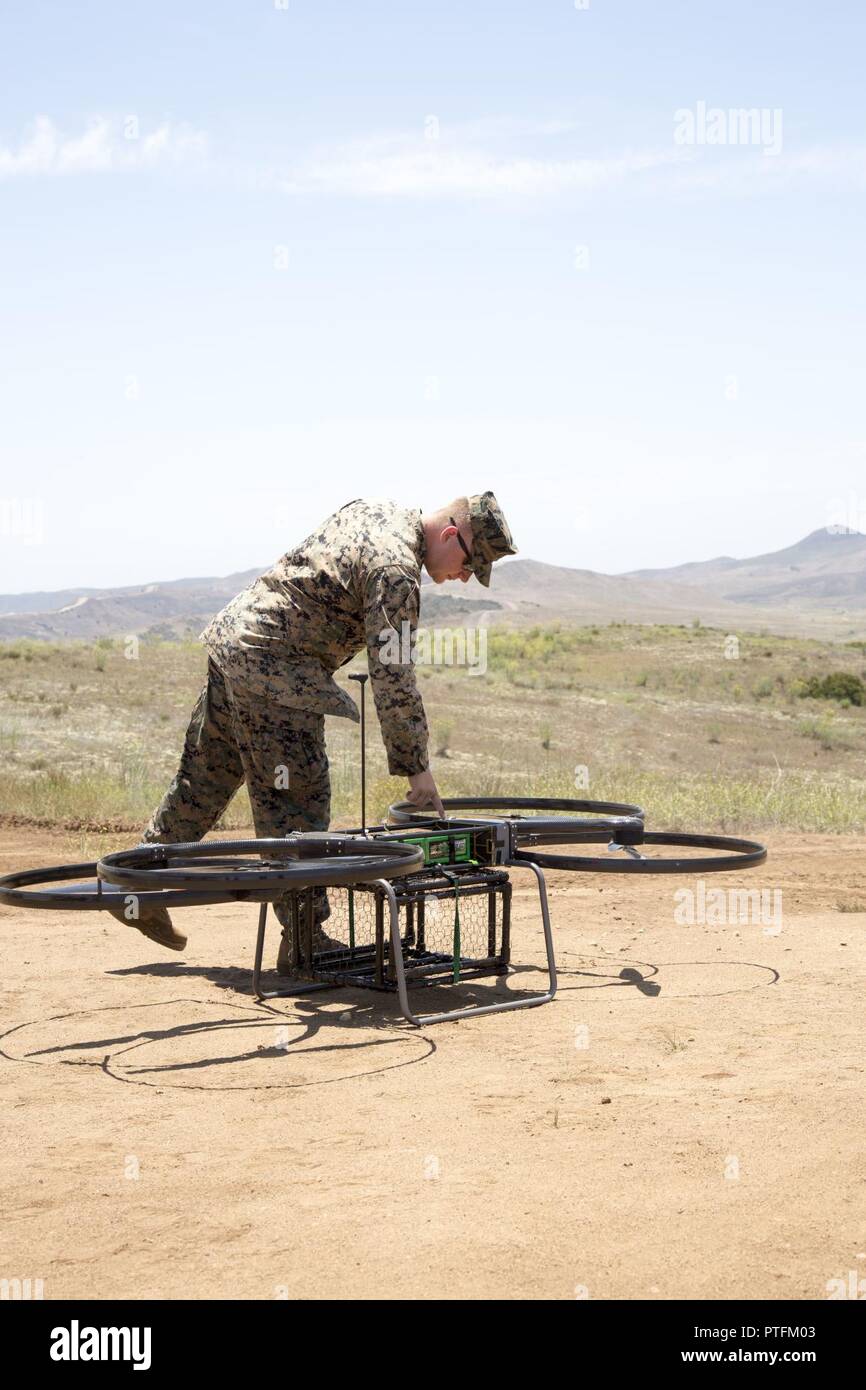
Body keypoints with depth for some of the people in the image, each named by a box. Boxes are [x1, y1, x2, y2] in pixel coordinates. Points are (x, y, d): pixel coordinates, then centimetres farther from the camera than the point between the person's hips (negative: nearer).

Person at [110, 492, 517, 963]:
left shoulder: (372, 511, 12)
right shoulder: (396, 571, -17)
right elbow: (392, 677, -19)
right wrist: (416, 767, -15)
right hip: (274, 670, -10)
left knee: (203, 781, 18)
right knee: (296, 805, -4)